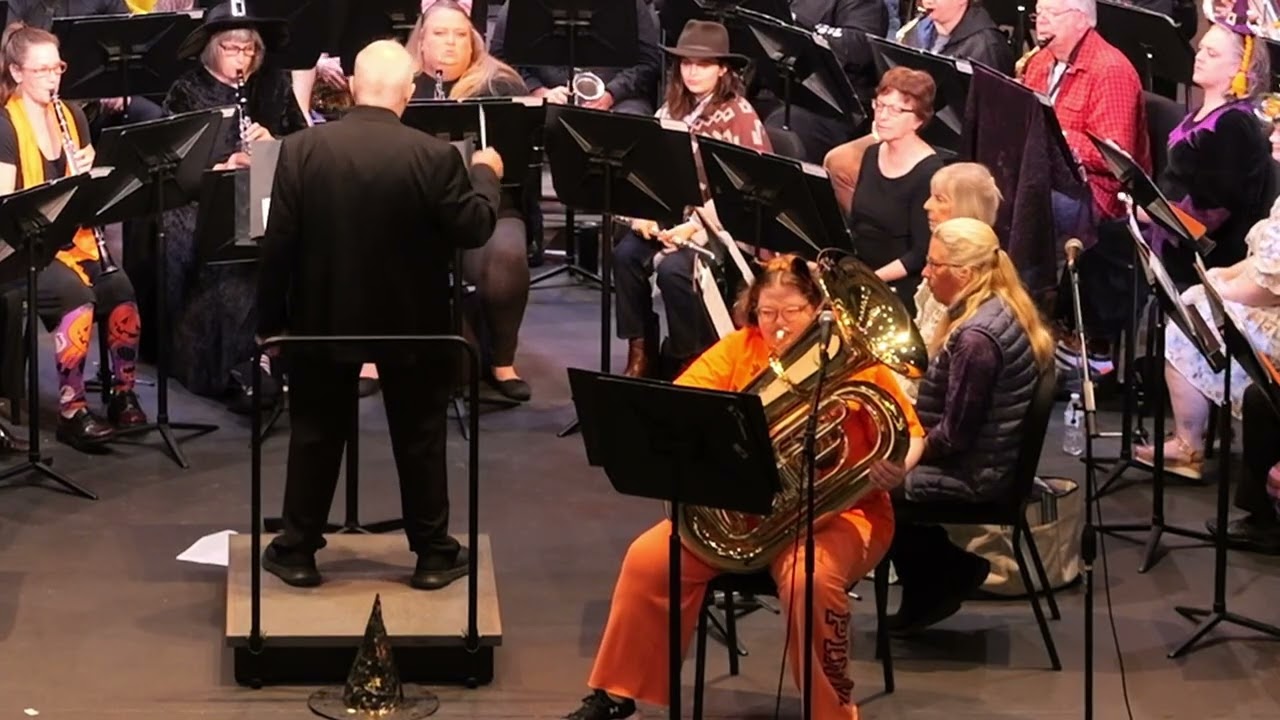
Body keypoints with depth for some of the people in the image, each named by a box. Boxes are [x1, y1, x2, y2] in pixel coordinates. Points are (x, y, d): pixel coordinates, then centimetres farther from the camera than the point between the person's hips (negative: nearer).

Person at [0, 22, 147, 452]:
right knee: (77, 294, -31)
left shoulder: (73, 117, 11)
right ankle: (71, 411, -25)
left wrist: (87, 177, -8)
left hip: (73, 237, 5)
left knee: (120, 288, -23)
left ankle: (123, 395, -10)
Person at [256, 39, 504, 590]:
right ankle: (433, 553, 20)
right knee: (420, 438, 12)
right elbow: (474, 230, -8)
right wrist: (485, 174, 10)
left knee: (315, 435, 14)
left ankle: (298, 550, 20)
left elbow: (278, 243, -7)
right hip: (412, 322, -1)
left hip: (322, 318, 1)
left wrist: (270, 320, 3)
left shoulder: (301, 149, -10)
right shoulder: (435, 157, -16)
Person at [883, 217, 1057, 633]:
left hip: (976, 473, -10)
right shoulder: (1002, 309, 5)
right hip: (990, 457, 10)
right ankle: (930, 589, 20)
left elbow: (954, 435, -24)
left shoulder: (976, 336, -27)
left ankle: (951, 573, 13)